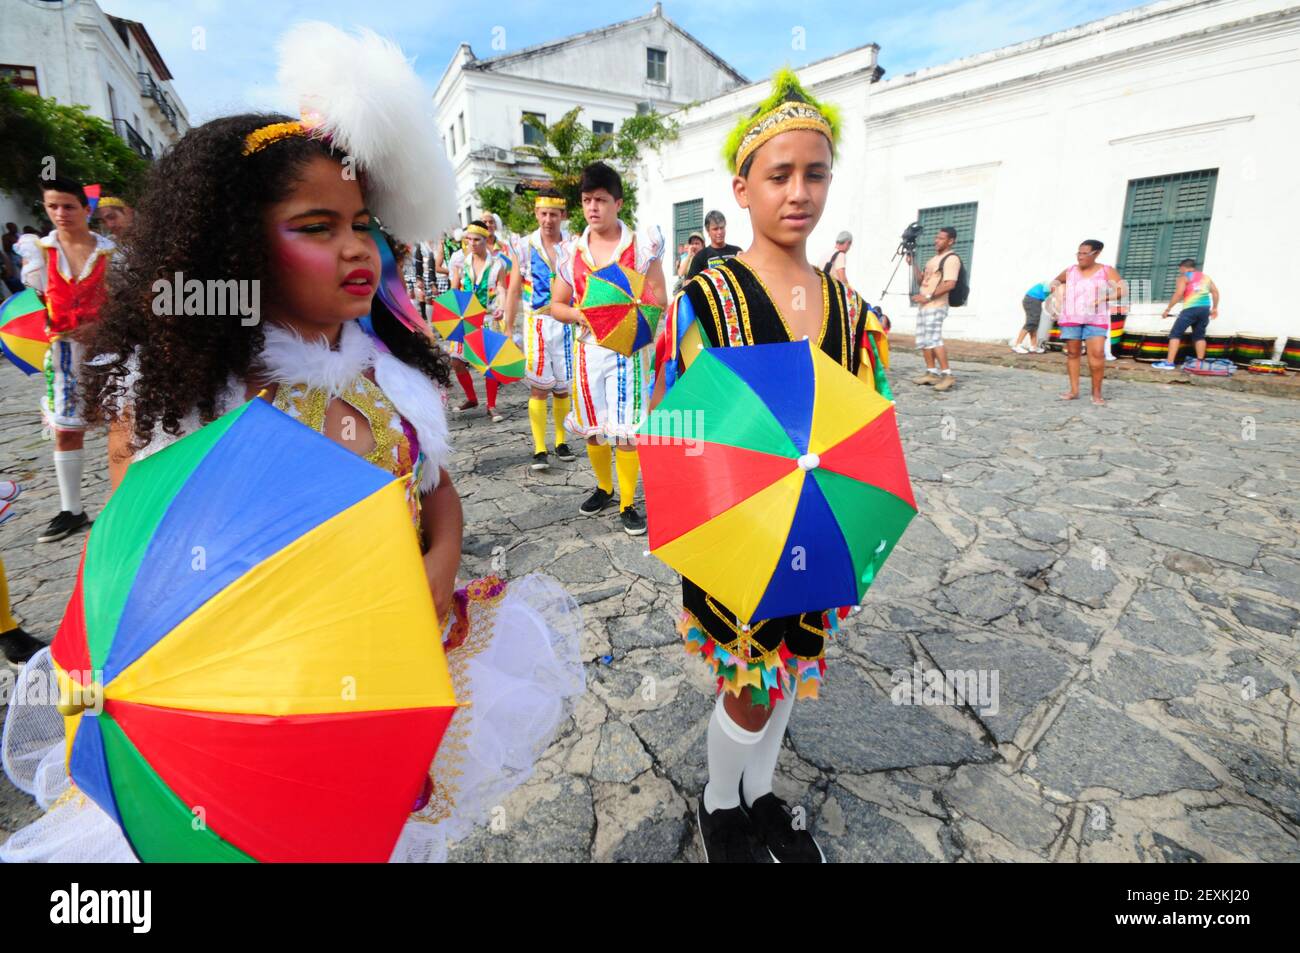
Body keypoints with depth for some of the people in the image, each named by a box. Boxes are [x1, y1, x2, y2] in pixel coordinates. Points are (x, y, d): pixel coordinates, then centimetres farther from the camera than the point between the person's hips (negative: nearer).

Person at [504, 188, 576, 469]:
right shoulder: (525, 247, 3)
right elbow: (514, 291, 6)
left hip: (566, 323, 1)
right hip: (536, 324, -1)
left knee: (563, 387, 8)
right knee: (539, 388, -3)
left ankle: (561, 443, 22)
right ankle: (539, 449, 1)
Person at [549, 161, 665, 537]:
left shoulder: (641, 245, -2)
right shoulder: (572, 250, 6)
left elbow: (659, 299, -2)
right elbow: (556, 304, 9)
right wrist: (582, 315, -11)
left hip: (629, 347, -3)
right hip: (588, 348, 4)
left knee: (626, 429, -3)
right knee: (592, 427, 13)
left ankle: (627, 504, 11)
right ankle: (604, 488, 35)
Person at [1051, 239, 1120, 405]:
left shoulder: (1106, 271, 2)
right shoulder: (1070, 271, 7)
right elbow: (1056, 280, 28)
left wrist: (1105, 298, -17)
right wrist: (1055, 285, 6)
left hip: (1096, 319, -2)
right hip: (1071, 318, 2)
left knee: (1097, 354, -13)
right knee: (1072, 353, 4)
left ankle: (1096, 392, -4)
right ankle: (1074, 390, 12)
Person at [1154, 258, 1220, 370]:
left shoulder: (1184, 277, 3)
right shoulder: (1206, 277, 21)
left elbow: (1178, 294, -10)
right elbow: (1215, 291, 16)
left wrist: (1168, 309, -6)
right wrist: (1214, 308, 22)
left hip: (1191, 309, -6)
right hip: (1205, 309, 6)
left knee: (1175, 334, -3)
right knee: (1199, 335, 15)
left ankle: (1169, 363, -11)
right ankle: (1200, 362, 12)